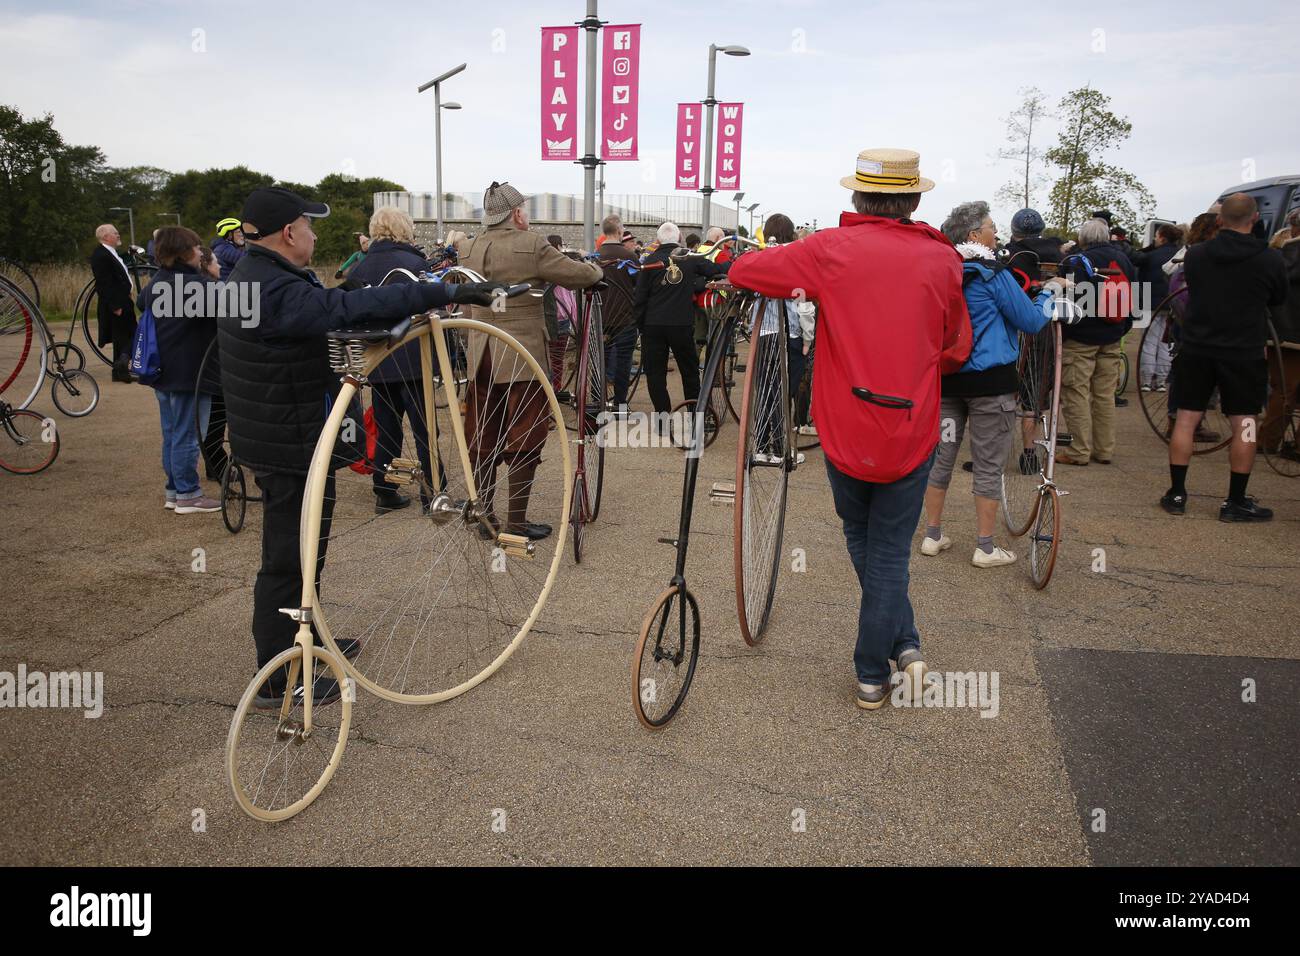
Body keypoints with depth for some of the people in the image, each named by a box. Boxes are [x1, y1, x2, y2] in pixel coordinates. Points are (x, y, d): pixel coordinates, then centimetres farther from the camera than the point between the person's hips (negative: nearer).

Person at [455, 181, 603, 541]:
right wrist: (596, 268, 15)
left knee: (482, 441, 12)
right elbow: (581, 275, -6)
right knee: (524, 441, 3)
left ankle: (483, 515, 21)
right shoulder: (531, 245, -11)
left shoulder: (467, 249, 6)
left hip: (480, 358, 6)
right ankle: (516, 521, 6)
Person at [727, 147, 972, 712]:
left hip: (843, 429, 0)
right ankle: (882, 664, 17)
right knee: (890, 552, 12)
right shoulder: (941, 259, -1)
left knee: (861, 540, 22)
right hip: (911, 432, 0)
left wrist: (798, 283, 19)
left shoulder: (830, 249, -6)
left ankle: (902, 644, 22)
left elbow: (742, 270, 0)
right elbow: (956, 353, 6)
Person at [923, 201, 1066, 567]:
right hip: (991, 381, -6)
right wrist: (1051, 290, 9)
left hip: (946, 377, 6)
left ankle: (933, 535, 21)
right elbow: (1031, 321, -7)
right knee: (989, 466, 3)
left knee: (941, 457, 13)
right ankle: (985, 548, 10)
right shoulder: (992, 273, -12)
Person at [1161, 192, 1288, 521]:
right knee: (1243, 425, 5)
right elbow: (1278, 300, 9)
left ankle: (1176, 494, 10)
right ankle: (1236, 502, 8)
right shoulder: (1271, 259, -7)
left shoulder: (1195, 255, -2)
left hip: (1196, 349, 2)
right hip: (1245, 354, -2)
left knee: (1186, 419, 8)